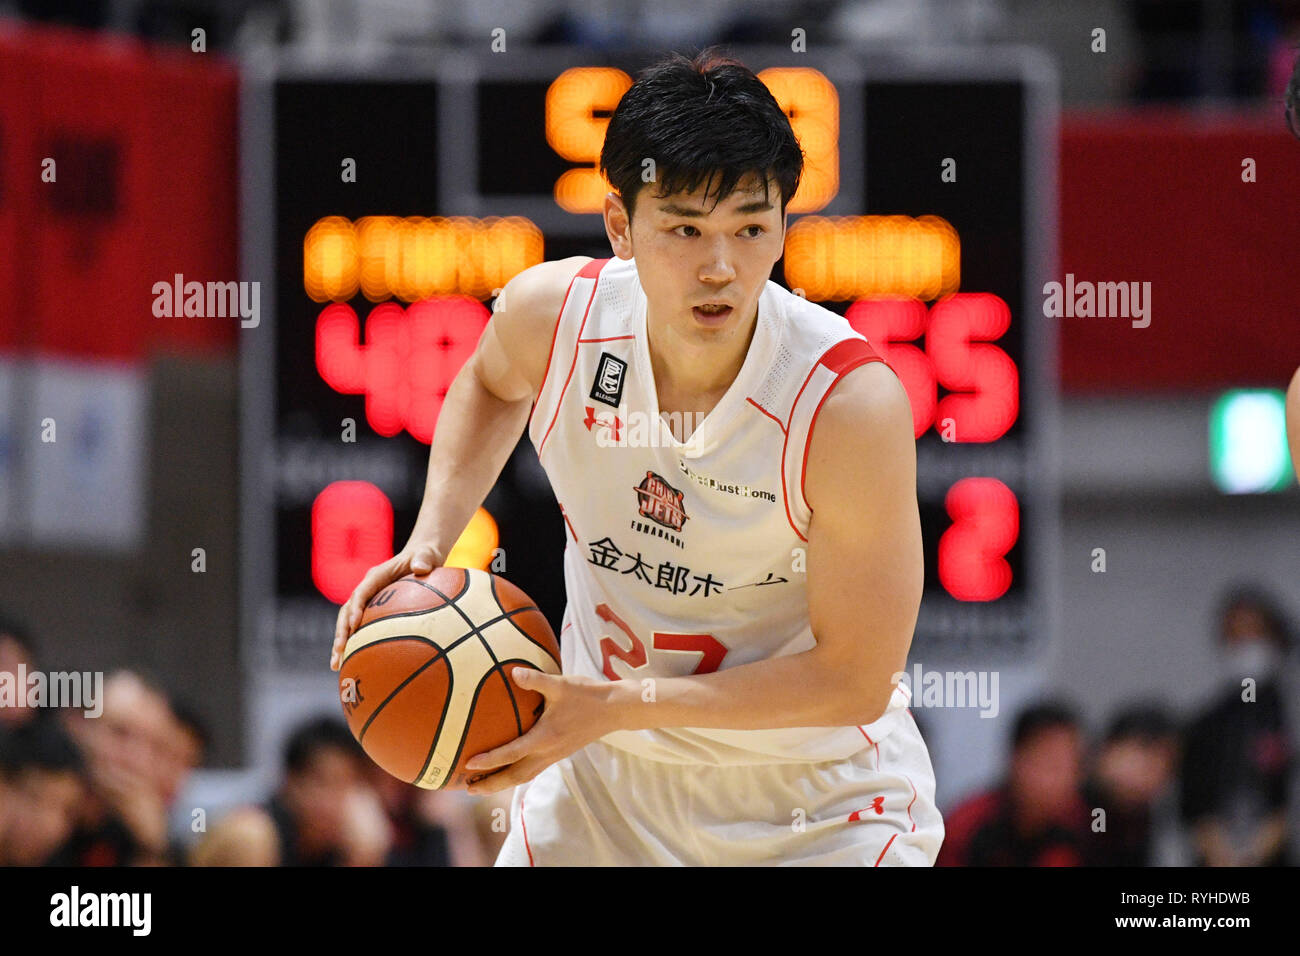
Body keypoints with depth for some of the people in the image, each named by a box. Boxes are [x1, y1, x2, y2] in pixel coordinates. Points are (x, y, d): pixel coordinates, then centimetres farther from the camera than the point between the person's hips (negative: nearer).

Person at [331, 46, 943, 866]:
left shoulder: (853, 403, -28)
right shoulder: (552, 313, -14)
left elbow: (855, 679, -22)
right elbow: (492, 382, 14)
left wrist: (619, 705, -26)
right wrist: (429, 543, -2)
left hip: (817, 808, -4)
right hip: (604, 772, 4)